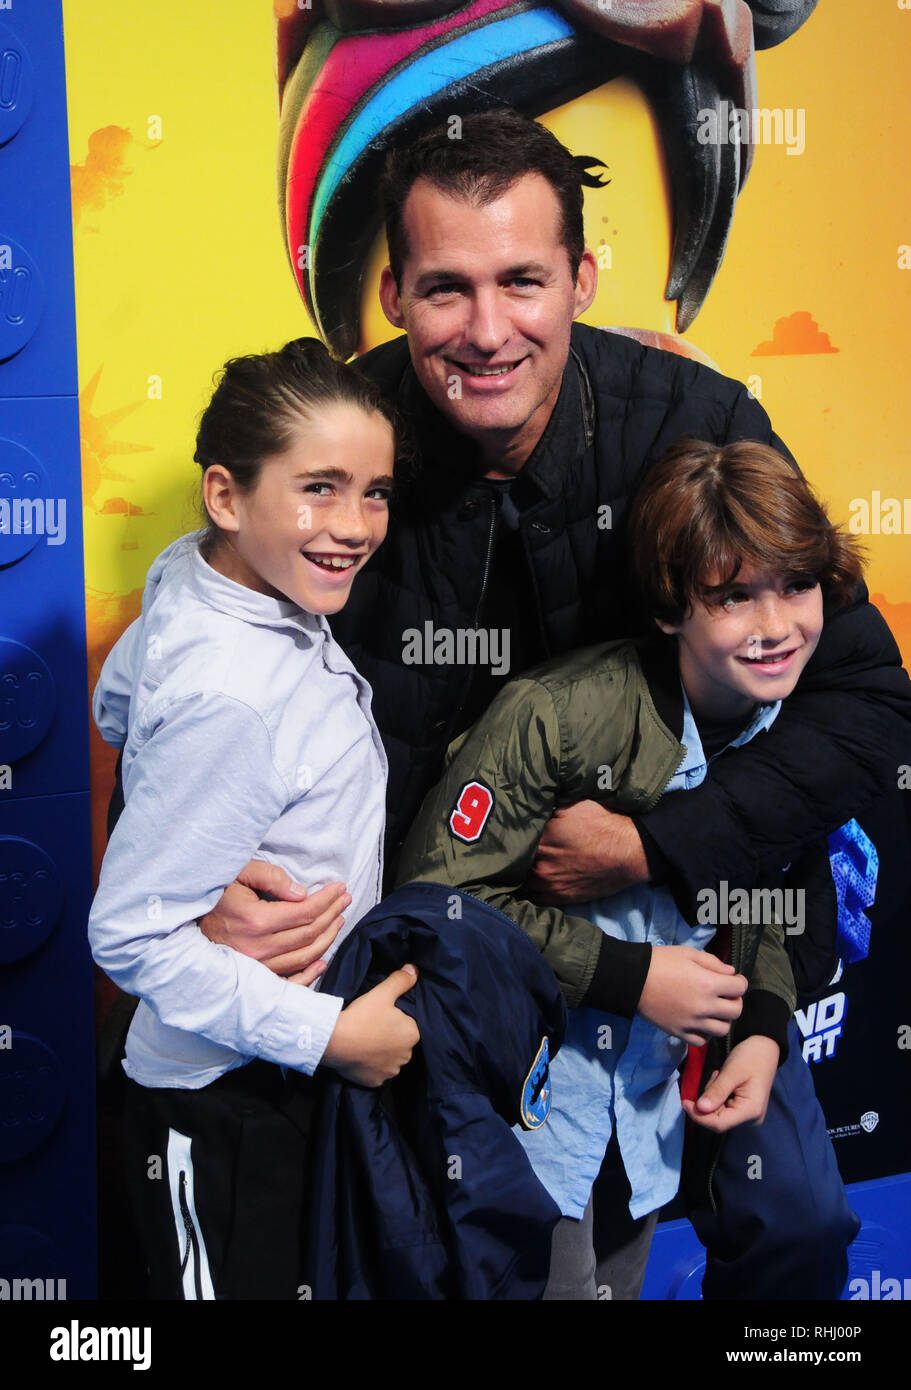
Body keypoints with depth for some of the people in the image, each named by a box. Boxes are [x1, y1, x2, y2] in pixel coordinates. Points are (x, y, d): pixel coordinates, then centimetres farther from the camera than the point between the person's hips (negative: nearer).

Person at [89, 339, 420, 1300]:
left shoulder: (192, 574, -6)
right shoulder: (233, 694, -32)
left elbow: (117, 708, 13)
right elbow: (130, 934, -26)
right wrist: (326, 1033, -22)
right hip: (223, 1107, -9)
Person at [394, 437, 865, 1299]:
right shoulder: (555, 716, -26)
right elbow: (436, 890, -23)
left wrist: (762, 1029, -7)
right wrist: (629, 975, -22)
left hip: (653, 1102, 6)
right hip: (529, 1084, -6)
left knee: (621, 1281, 22)